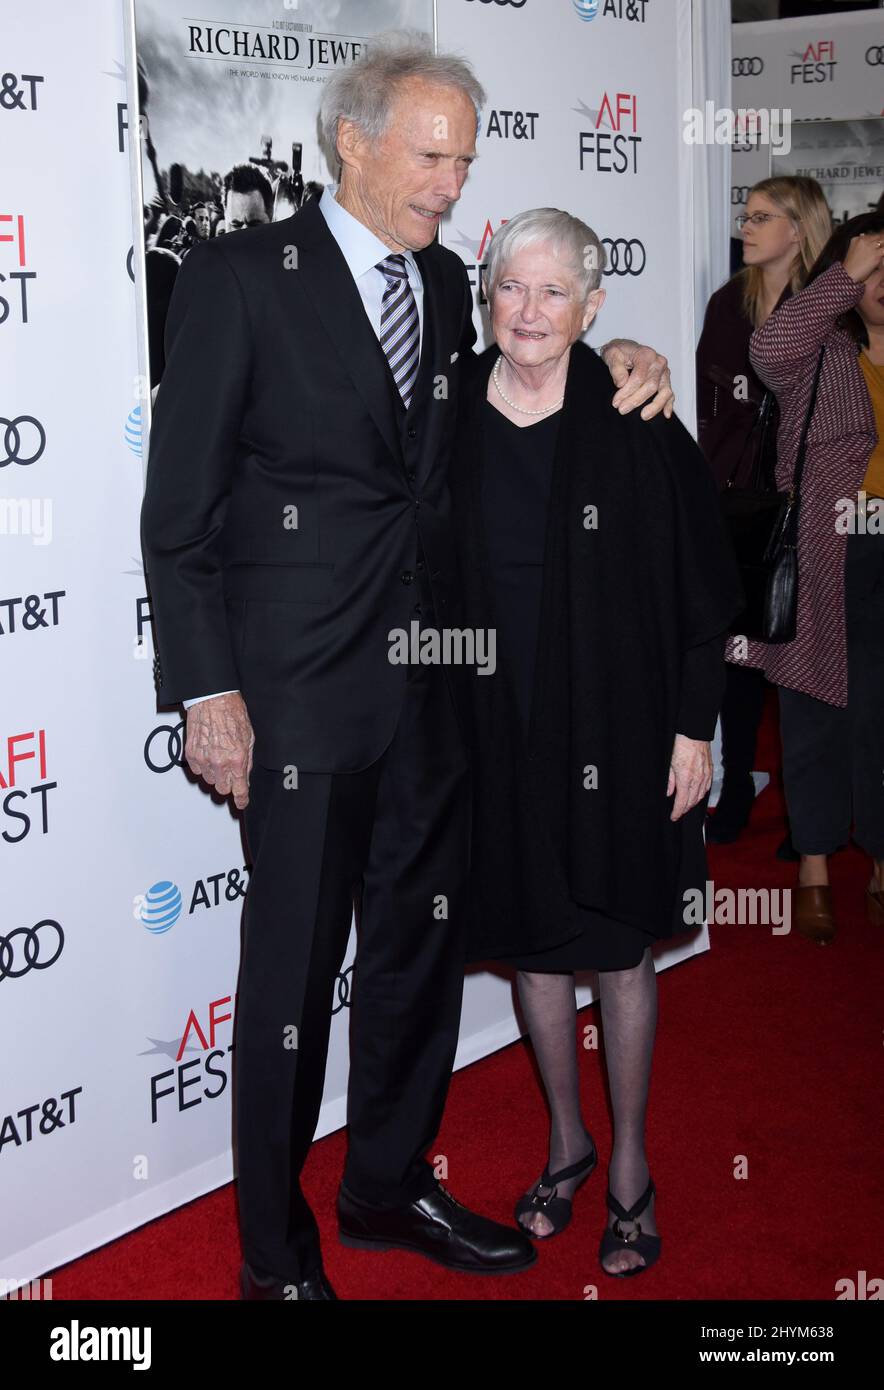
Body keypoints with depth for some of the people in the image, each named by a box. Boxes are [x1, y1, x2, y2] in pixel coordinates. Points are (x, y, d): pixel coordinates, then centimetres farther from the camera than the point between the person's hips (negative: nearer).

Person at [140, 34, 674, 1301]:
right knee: (294, 967, 3)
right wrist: (210, 691, -13)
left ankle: (390, 1185, 36)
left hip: (433, 685, 7)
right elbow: (179, 508, -8)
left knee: (424, 945, 16)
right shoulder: (239, 278, -7)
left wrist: (611, 366, 7)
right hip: (301, 685, -6)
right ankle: (274, 1247, 22)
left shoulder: (445, 281, 12)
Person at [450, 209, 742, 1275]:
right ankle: (566, 1139, 35)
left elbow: (702, 581, -5)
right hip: (497, 727, 3)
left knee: (622, 947, 8)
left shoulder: (634, 427, -9)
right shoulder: (449, 417, -2)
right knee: (532, 940, 14)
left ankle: (630, 1163, 27)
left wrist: (695, 726, -7)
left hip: (614, 727, -2)